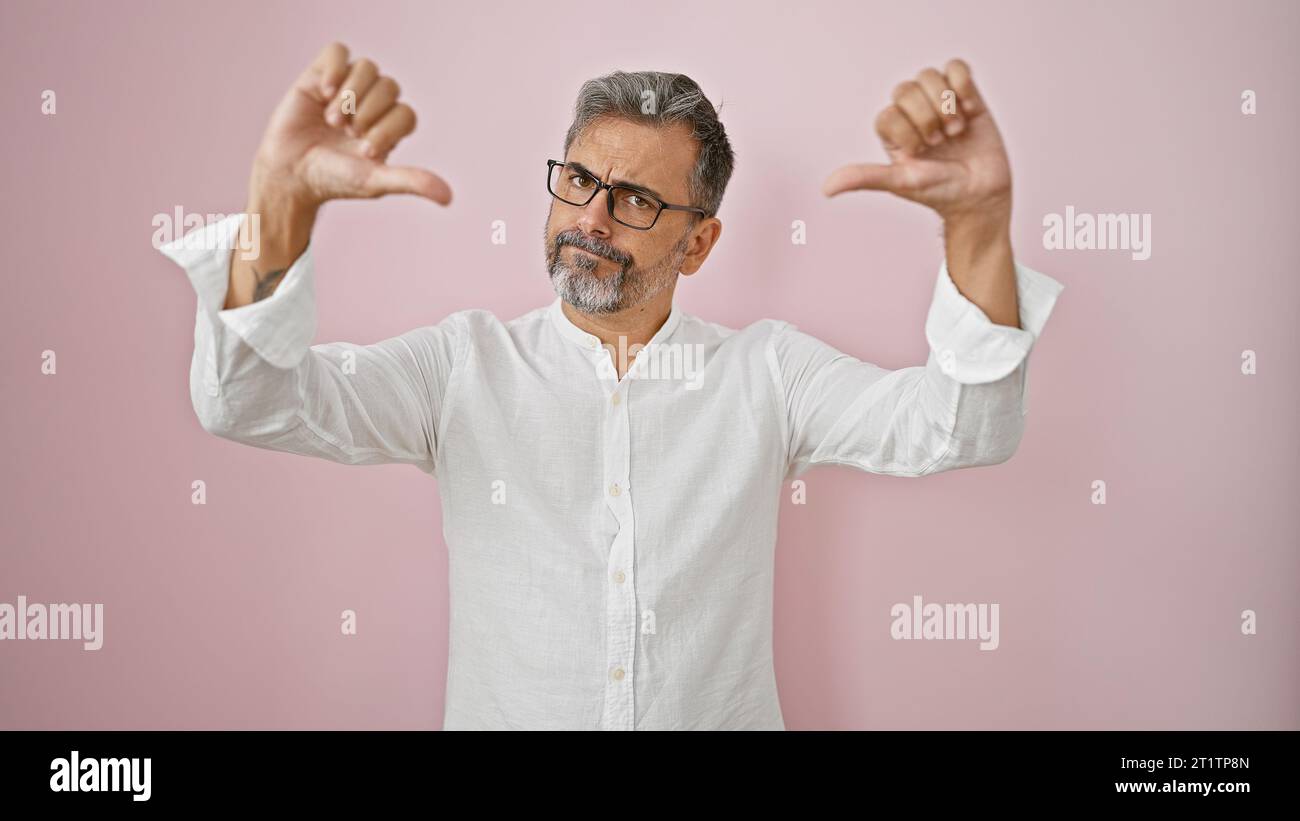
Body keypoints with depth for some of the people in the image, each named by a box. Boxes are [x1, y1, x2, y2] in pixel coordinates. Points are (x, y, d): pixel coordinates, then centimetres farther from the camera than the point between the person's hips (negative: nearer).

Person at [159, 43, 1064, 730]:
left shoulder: (766, 372, -1)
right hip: (504, 710, 0)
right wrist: (282, 202, -27)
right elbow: (249, 402, -11)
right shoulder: (466, 363, -2)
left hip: (725, 711, 0)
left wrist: (980, 217, -26)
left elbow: (961, 428, -11)